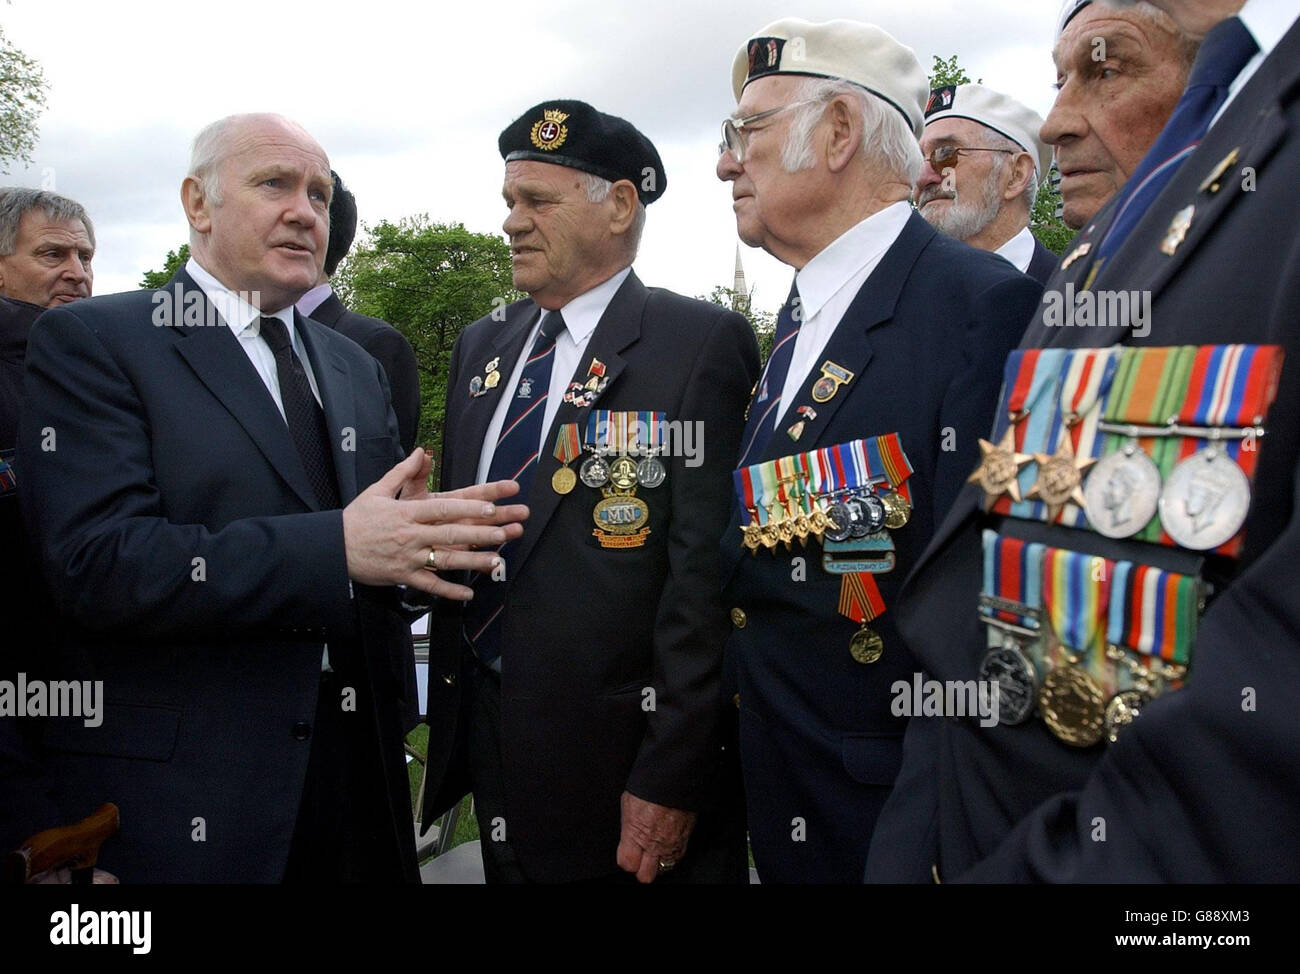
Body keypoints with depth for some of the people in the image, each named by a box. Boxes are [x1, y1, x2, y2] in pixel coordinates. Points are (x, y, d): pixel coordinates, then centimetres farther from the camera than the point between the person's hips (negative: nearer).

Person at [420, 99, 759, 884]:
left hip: (625, 760, -6)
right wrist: (449, 723, 11)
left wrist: (673, 778, -18)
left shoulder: (703, 343, -11)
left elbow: (707, 574, -17)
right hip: (492, 753, 6)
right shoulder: (482, 346, 9)